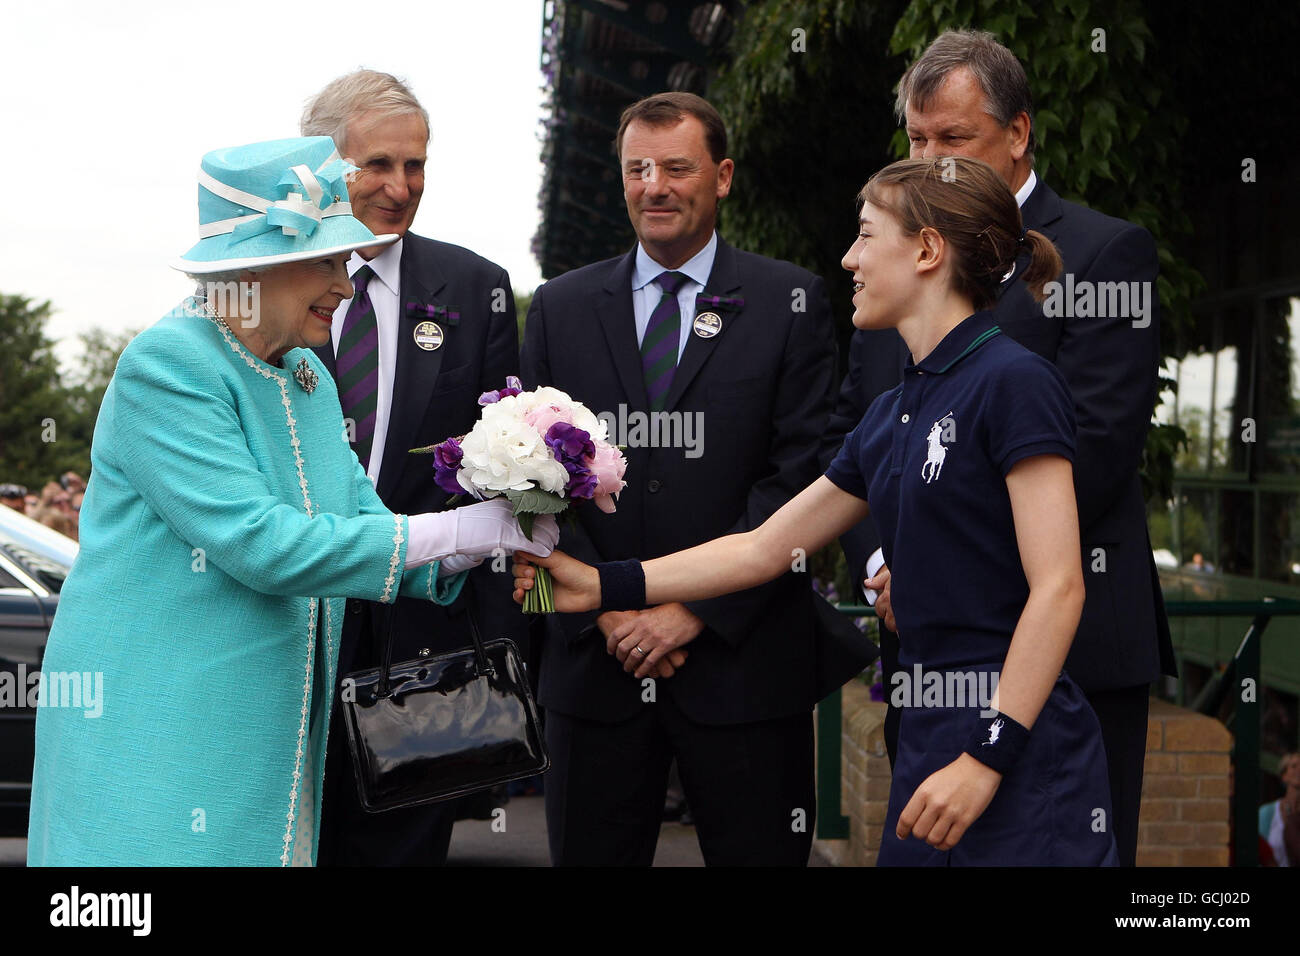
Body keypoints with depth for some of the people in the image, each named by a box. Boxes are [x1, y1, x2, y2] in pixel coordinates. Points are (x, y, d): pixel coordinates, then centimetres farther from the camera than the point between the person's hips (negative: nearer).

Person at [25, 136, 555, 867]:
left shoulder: (309, 377, 11)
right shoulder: (167, 366, -15)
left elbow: (362, 522, 11)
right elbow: (260, 545, -22)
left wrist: (484, 543, -8)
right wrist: (452, 531, -19)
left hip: (275, 737, 8)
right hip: (154, 739, -7)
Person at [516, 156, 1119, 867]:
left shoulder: (1013, 382, -11)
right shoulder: (891, 416, 15)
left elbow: (1058, 587, -17)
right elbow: (764, 547, 18)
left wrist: (988, 756, -21)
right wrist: (602, 585, 13)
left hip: (1018, 756, -8)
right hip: (928, 742, 8)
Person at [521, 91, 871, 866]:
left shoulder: (789, 301, 2)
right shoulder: (561, 307, 10)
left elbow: (800, 474, -5)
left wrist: (694, 609, -11)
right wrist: (606, 605, -6)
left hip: (743, 657, -2)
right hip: (595, 656, 2)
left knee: (760, 852, 4)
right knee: (589, 855, 8)